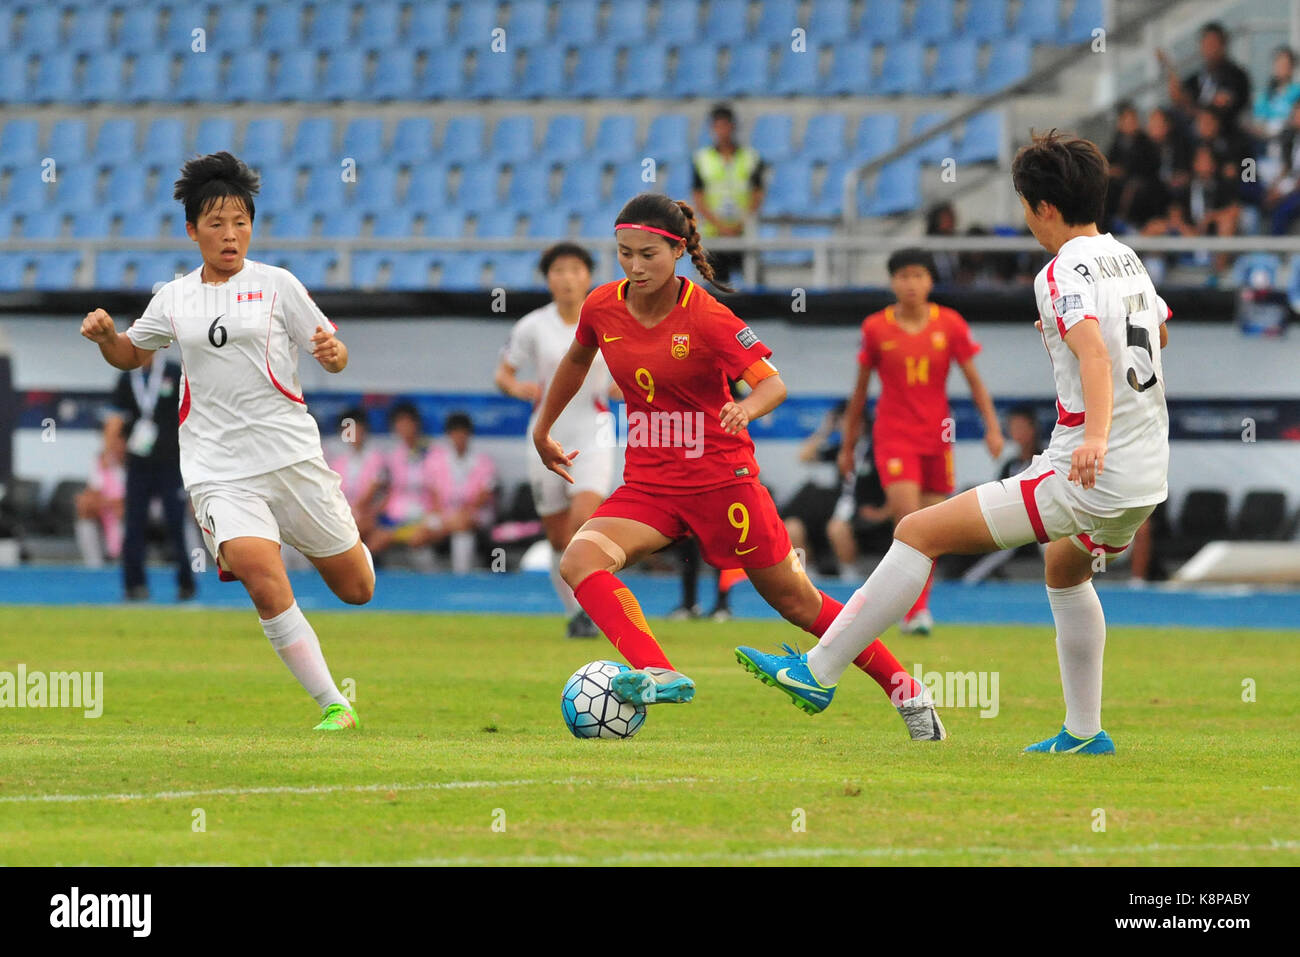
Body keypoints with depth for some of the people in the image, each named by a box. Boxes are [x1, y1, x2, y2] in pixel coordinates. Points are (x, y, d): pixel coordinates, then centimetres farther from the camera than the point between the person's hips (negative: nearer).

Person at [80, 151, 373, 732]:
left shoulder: (275, 285, 2)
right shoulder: (173, 300, 10)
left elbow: (334, 358, 5)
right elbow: (131, 355, 26)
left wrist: (332, 352, -18)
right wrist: (105, 336, 4)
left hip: (290, 454, 0)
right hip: (218, 469, 0)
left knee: (356, 589, 7)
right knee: (262, 580, -24)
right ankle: (331, 704, -16)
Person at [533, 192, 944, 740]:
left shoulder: (706, 317, -16)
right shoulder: (602, 308, -2)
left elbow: (773, 383, -21)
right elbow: (576, 360, 20)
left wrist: (747, 408, -43)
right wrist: (542, 430, 28)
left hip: (720, 479, -4)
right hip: (648, 484, 4)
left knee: (797, 602, 5)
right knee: (581, 558, -25)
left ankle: (906, 690, 22)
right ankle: (658, 675, -39)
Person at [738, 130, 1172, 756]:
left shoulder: (1066, 272, -12)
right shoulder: (1127, 259, 14)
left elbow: (1095, 353, -30)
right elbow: (1158, 331, 35)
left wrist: (1096, 438, -45)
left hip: (1086, 481, -9)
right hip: (1150, 474, 9)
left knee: (919, 533, -5)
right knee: (1066, 569, 37)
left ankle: (818, 671, -5)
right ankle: (1083, 732, 36)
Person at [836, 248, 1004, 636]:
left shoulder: (950, 324, -1)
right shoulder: (876, 328, -2)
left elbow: (974, 380, 5)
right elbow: (860, 389, 8)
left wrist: (992, 426, -7)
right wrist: (847, 445, 12)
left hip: (937, 436, 2)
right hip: (893, 436, -2)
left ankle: (917, 608, 20)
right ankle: (914, 609, -16)